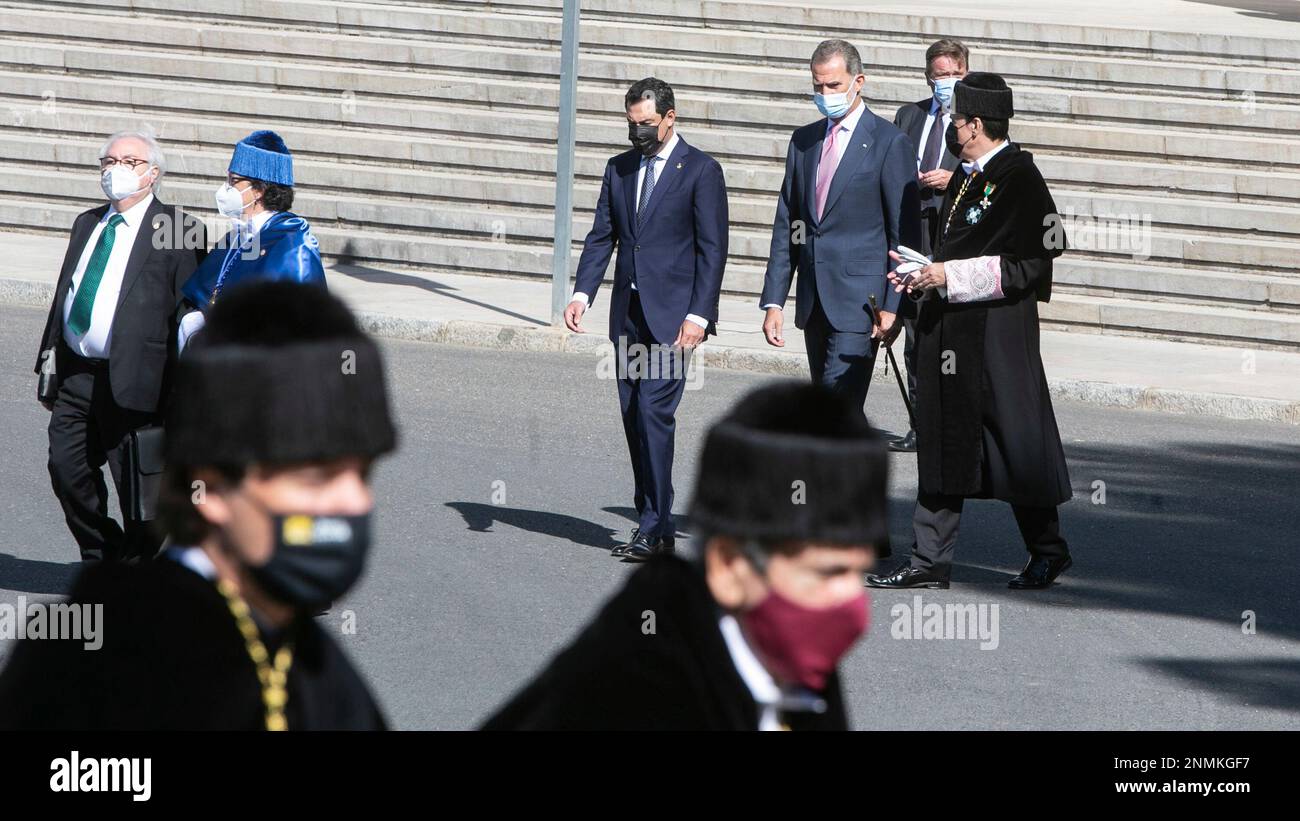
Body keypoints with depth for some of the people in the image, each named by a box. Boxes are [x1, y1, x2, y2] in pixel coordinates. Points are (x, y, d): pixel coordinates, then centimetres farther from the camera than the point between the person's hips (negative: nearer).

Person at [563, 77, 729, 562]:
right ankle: (652, 520, 14)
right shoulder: (619, 169, 14)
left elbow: (713, 249, -7)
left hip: (671, 314, -6)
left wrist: (698, 314, -14)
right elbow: (601, 237, 12)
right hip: (628, 311, 6)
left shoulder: (701, 171, -3)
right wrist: (582, 294, -3)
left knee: (654, 411, -14)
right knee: (633, 415, 6)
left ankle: (656, 527, -12)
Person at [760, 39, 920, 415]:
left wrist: (893, 306, -11)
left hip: (860, 299, -6)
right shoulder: (804, 140, 13)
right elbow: (786, 225, 14)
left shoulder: (890, 143, -5)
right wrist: (774, 301, 7)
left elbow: (904, 234, -6)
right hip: (814, 300, 7)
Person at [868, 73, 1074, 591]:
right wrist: (924, 271, 8)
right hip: (948, 329, 9)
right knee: (941, 442, 8)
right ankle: (930, 561, 11)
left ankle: (1047, 549, 17)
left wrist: (950, 275, -19)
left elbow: (1030, 264, -18)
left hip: (998, 330, -9)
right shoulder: (965, 176, 14)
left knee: (1015, 438, 1)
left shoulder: (1019, 180, -13)